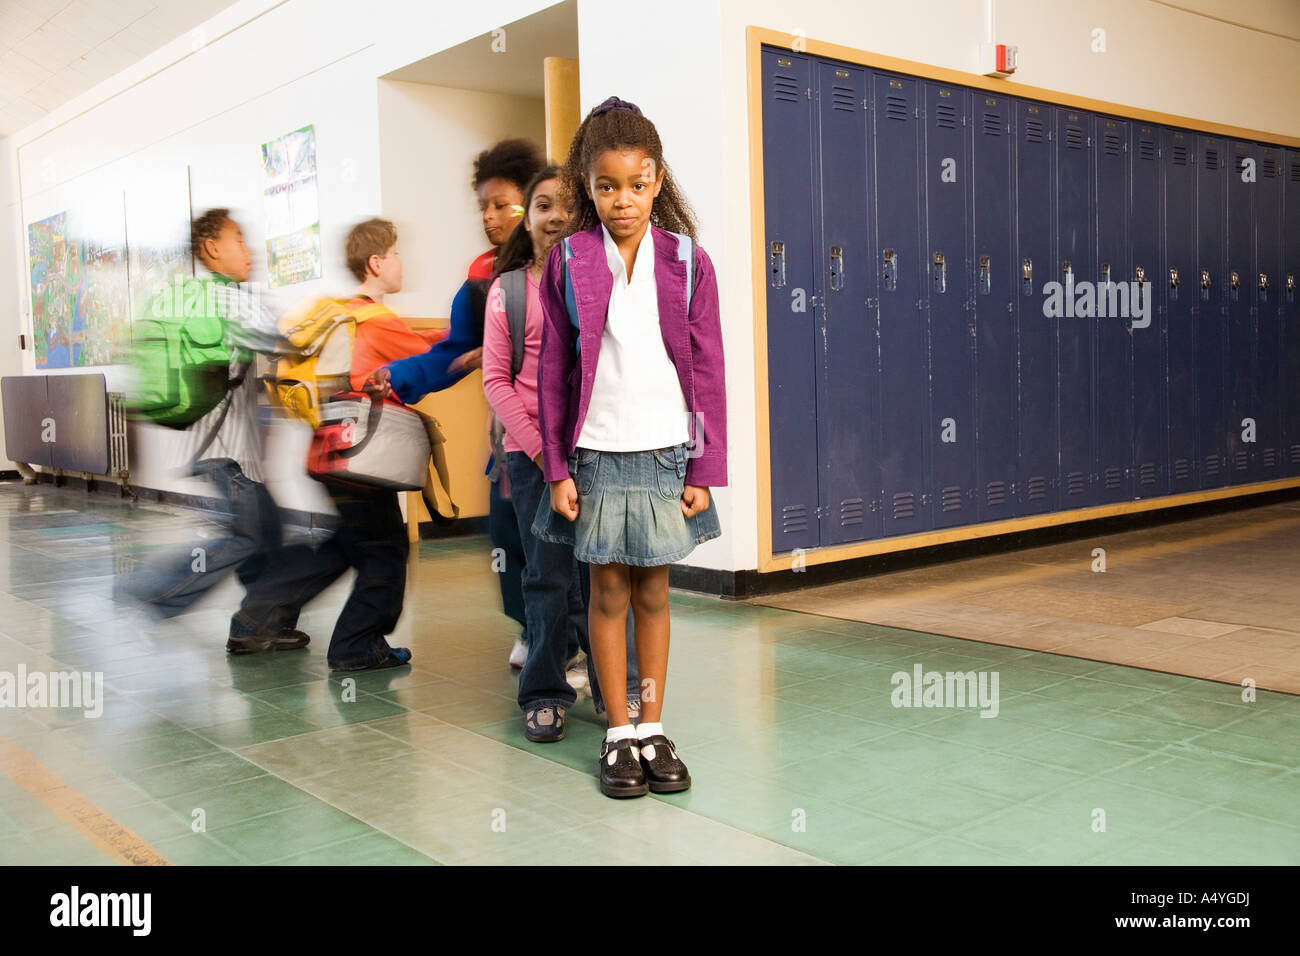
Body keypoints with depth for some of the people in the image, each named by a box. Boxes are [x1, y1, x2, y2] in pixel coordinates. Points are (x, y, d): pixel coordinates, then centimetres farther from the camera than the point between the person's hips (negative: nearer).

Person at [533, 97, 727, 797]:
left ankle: (653, 728, 23)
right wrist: (556, 468, -3)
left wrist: (704, 469, -2)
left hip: (666, 451, 1)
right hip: (596, 453, 0)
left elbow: (707, 371, 1)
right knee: (609, 592, 8)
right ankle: (618, 733, 21)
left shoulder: (687, 261, -1)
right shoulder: (567, 262, -2)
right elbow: (553, 373, 0)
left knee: (654, 592, 10)